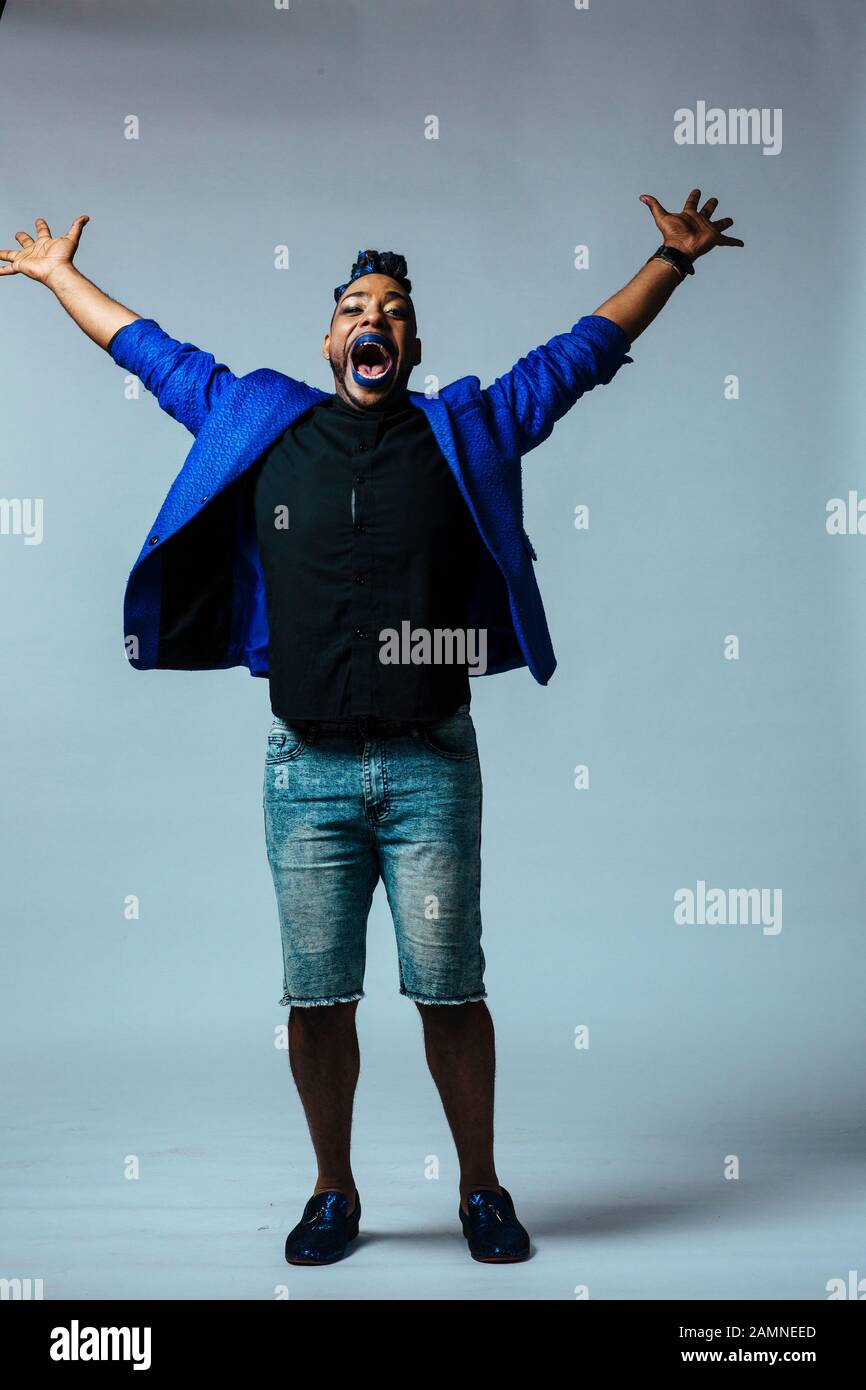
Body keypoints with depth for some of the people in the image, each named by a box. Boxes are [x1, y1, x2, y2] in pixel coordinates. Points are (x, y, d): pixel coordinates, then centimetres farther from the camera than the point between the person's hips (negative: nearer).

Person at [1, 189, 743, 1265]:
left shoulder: (465, 432, 7)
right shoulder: (261, 424, 10)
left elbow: (583, 350, 12)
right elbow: (155, 354, 22)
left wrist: (673, 259, 12)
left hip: (429, 764, -1)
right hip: (306, 766, 1)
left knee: (450, 991, 4)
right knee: (316, 996, 7)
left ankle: (481, 1190, 22)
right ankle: (334, 1194, 25)